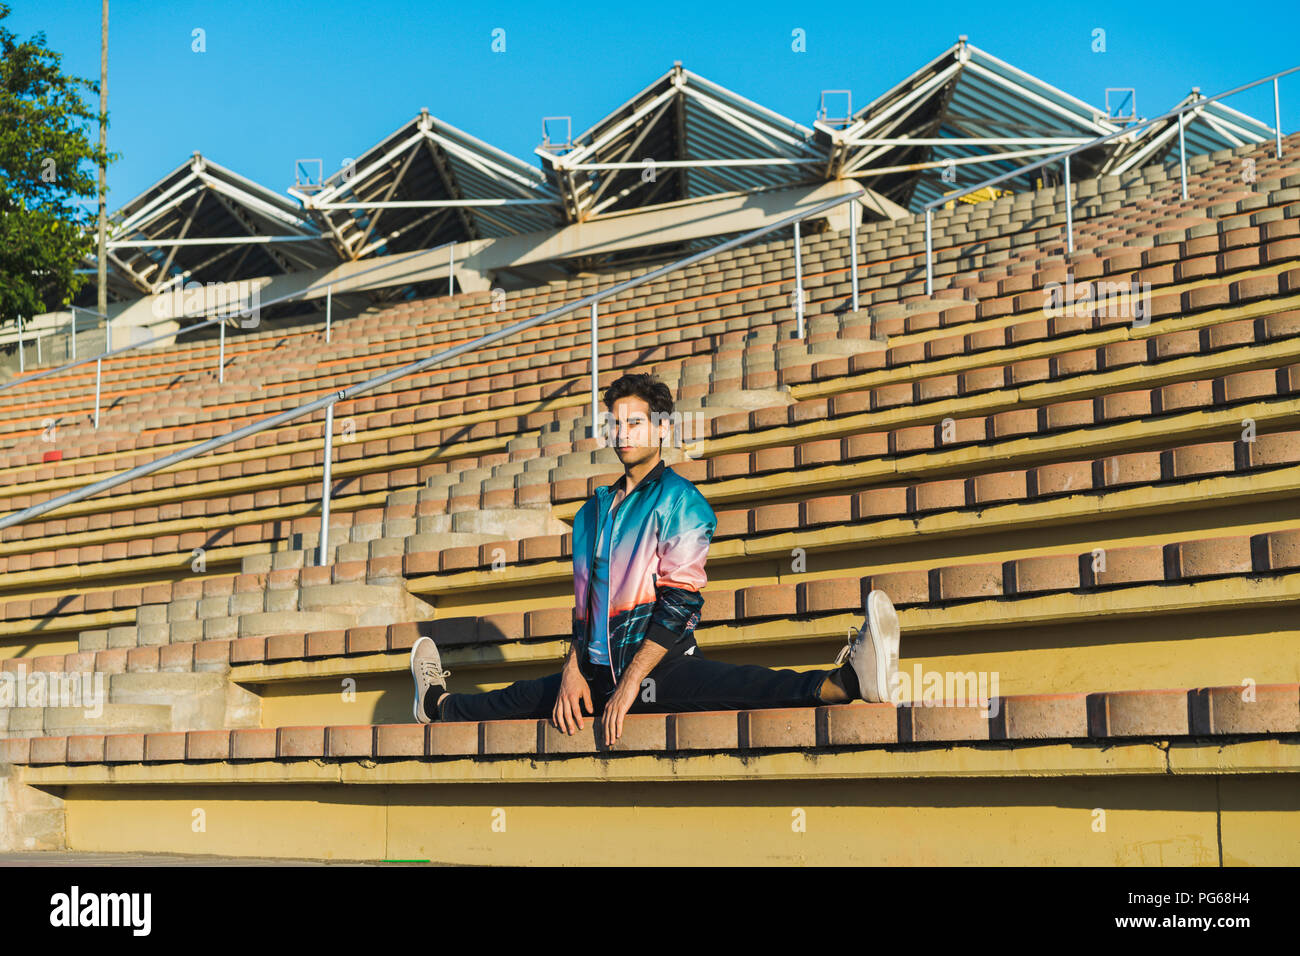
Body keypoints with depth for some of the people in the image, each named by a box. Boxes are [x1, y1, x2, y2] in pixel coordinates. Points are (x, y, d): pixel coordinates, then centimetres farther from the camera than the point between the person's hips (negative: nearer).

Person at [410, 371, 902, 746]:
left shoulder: (680, 500, -4)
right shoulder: (595, 510, 18)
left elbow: (679, 602, -12)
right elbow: (584, 601, 19)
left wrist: (630, 684, -18)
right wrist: (574, 670, 3)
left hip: (659, 667, -7)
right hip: (600, 668, 7)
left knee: (736, 687, -35)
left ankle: (845, 681, -57)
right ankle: (439, 703, 40)